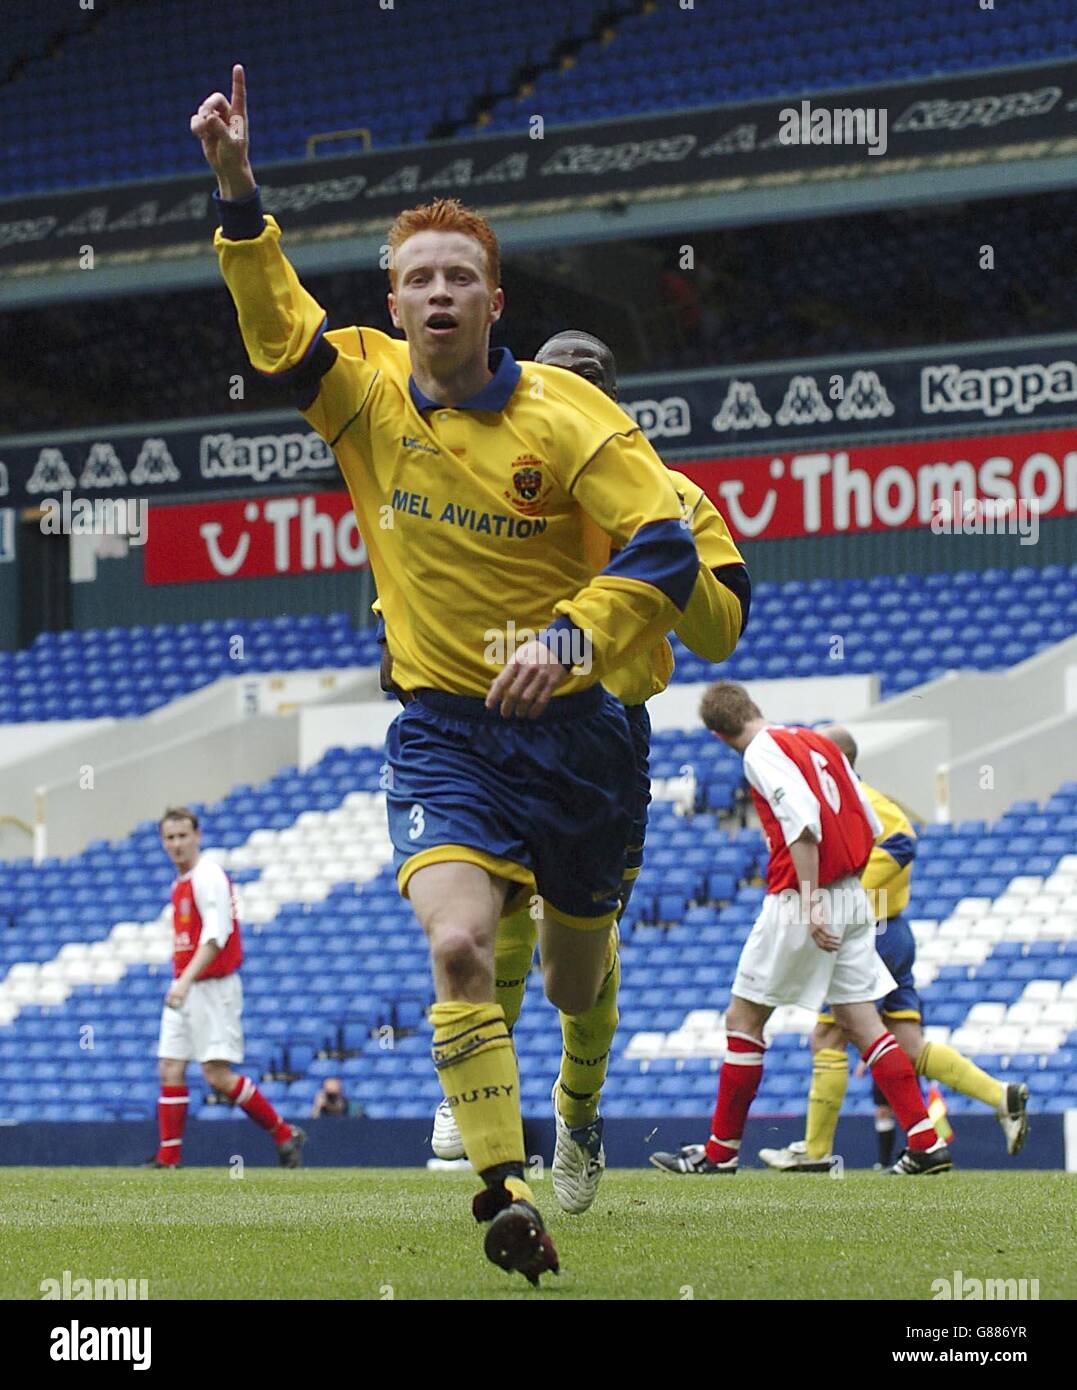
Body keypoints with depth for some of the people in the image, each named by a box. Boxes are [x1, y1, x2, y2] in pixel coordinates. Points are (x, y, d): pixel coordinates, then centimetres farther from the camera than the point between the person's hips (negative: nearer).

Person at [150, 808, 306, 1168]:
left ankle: (284, 1134, 1)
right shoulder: (180, 883, 15)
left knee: (217, 1074, -12)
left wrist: (186, 981, -30)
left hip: (211, 987, -9)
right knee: (170, 1070, 1)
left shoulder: (209, 877, -13)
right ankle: (168, 1157, 2)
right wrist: (181, 981, 18)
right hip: (183, 989, 9)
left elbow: (215, 936, -22)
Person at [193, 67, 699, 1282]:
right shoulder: (367, 391, -2)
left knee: (575, 989, 15)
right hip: (441, 728, 1)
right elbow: (274, 318, 0)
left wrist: (570, 634, -30)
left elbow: (664, 549, -16)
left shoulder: (566, 418, -12)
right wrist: (237, 191, -15)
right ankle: (502, 1188, -21)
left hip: (565, 728, 0)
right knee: (458, 946, -25)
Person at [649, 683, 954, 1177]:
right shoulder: (819, 742, 15)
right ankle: (926, 1142, -1)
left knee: (743, 1020, 3)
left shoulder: (764, 751, -8)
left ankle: (721, 1149, 8)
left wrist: (812, 904, -25)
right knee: (862, 1022, 8)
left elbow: (802, 820, -23)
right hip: (853, 897, 8)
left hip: (799, 897, -8)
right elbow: (870, 825, 15)